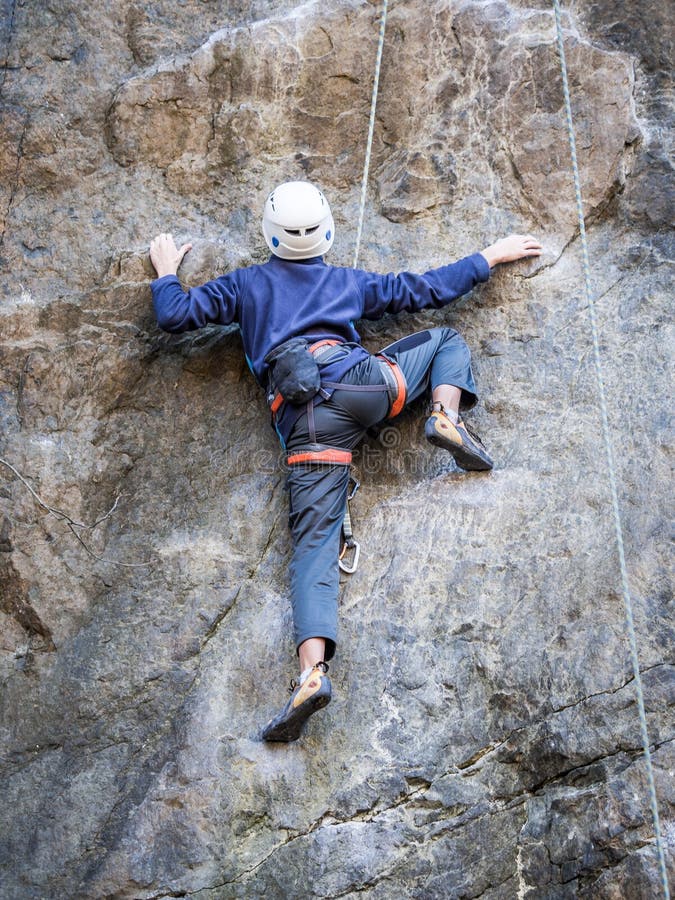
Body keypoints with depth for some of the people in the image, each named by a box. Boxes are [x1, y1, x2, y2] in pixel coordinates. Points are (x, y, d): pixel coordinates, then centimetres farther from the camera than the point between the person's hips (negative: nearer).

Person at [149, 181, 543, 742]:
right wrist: (490, 257, 41)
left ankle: (313, 671, -27)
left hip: (304, 422, 0)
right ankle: (447, 416, -6)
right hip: (361, 384, 0)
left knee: (314, 548, -6)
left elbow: (174, 316, 20)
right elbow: (426, 290, 29)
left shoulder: (246, 285, 23)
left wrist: (166, 274, 41)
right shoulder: (349, 282, 25)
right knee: (447, 338, 26)